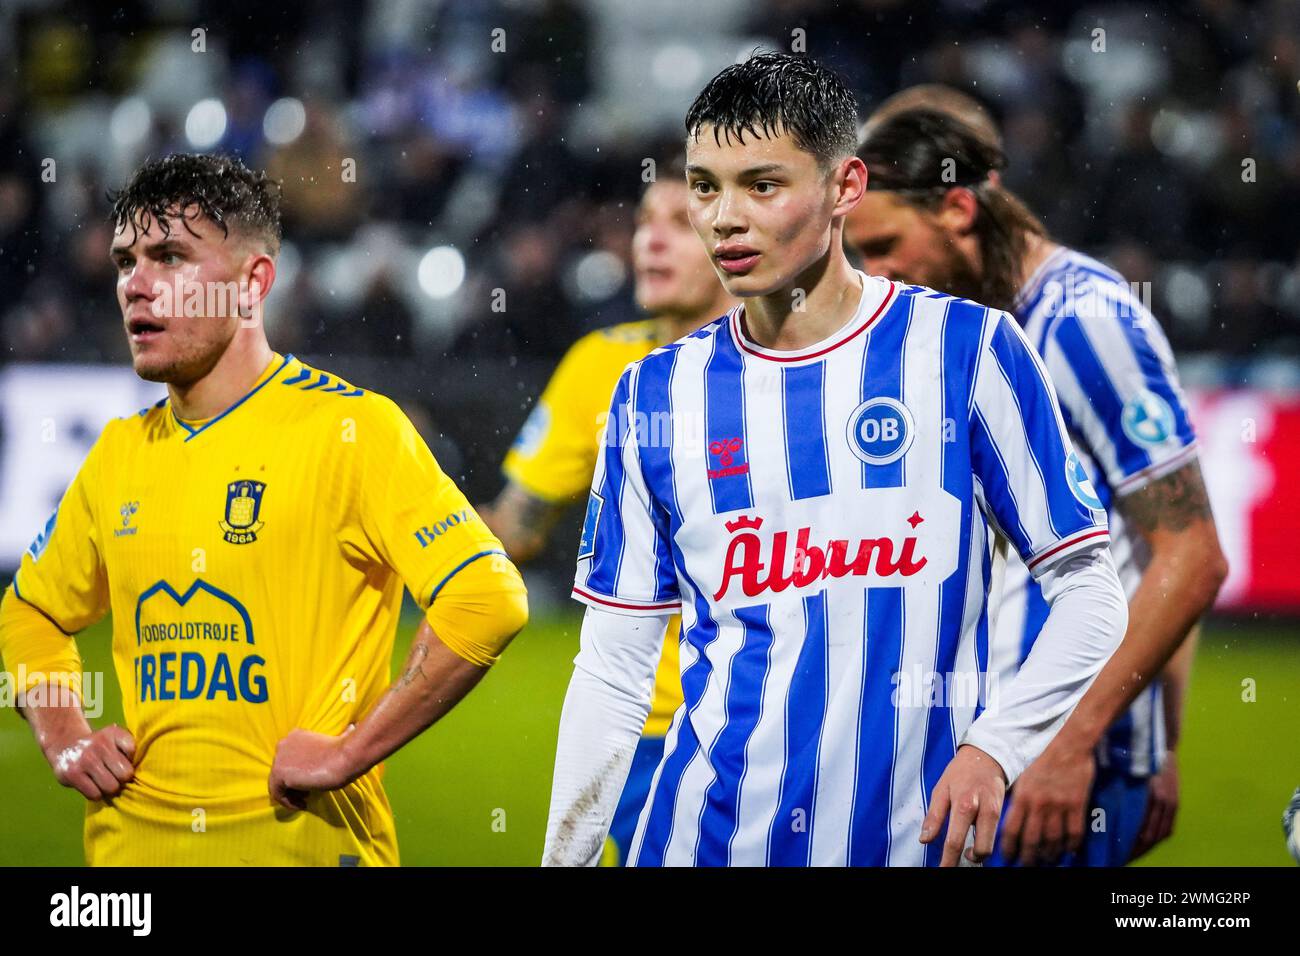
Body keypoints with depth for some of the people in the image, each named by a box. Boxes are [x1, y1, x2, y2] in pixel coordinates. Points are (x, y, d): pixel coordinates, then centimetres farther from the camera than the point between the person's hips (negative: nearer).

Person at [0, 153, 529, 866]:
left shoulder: (352, 428, -9)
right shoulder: (120, 453, 10)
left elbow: (488, 598, -19)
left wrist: (348, 753, -18)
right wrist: (64, 742, 8)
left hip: (304, 840, -5)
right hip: (132, 842, 5)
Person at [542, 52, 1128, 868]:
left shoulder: (968, 350, -3)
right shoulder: (656, 395, 6)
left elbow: (1088, 593, -2)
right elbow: (613, 669, 9)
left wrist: (994, 748, -16)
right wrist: (564, 855, 4)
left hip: (916, 833, -2)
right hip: (703, 834, 2)